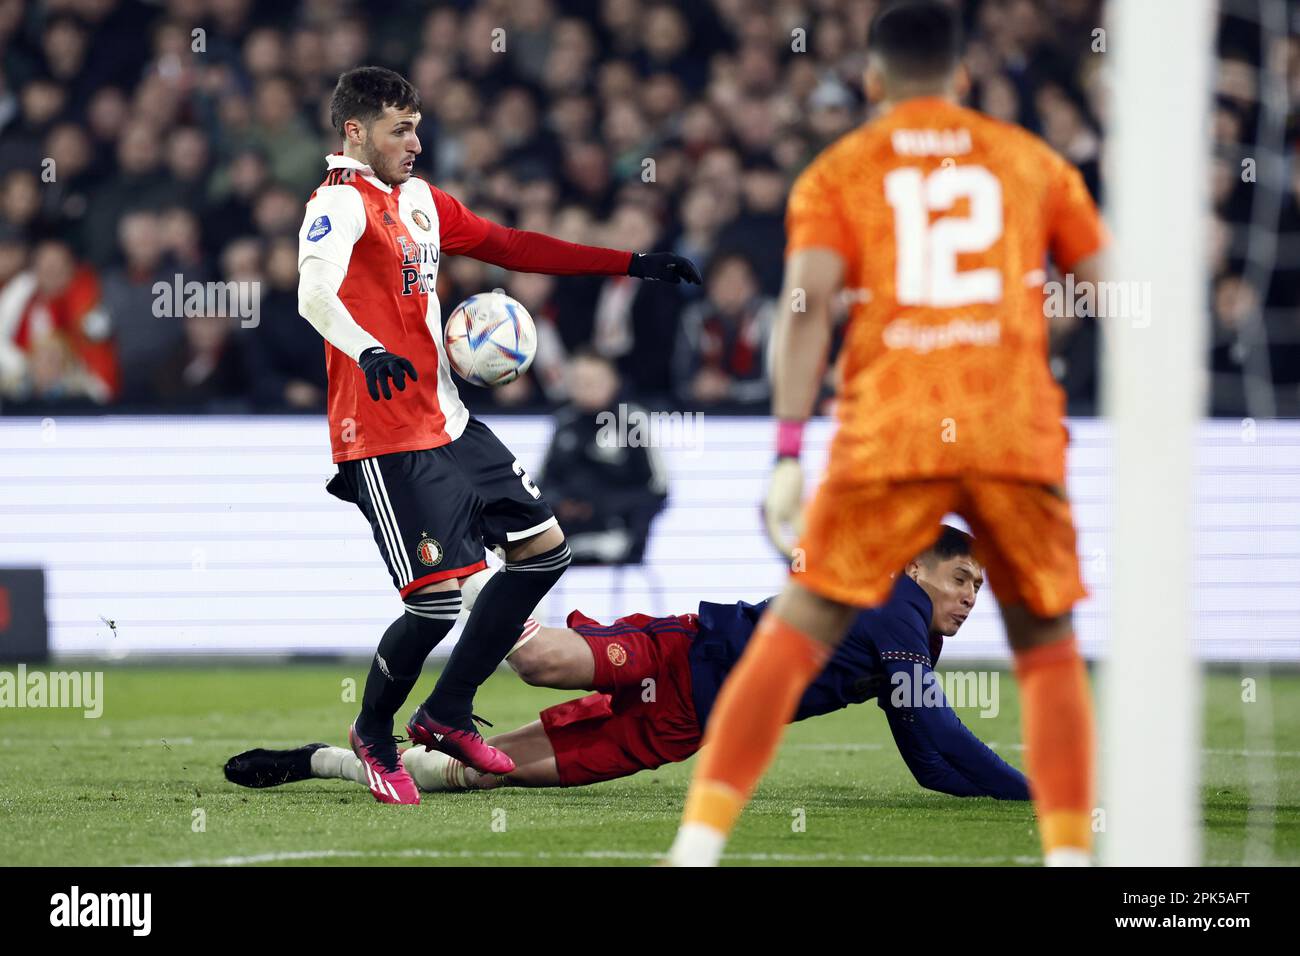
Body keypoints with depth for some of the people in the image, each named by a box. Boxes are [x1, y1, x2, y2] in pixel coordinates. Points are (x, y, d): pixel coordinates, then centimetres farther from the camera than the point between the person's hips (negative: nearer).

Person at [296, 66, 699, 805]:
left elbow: (509, 246, 22)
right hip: (389, 440, -10)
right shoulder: (341, 204, -13)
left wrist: (631, 265, 20)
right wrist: (367, 353, -50)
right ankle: (374, 735, 11)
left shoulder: (418, 198, 16)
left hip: (448, 424, 10)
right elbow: (315, 293, -30)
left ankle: (448, 714, 21)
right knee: (439, 595, -15)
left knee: (545, 549, 13)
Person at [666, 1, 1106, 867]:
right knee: (1049, 649, 16)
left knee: (795, 634, 6)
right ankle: (1070, 852, 5)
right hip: (1017, 434, 1)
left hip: (889, 436, -1)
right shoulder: (1034, 162, 16)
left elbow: (809, 301, -3)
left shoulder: (839, 172, 12)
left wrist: (788, 455, -7)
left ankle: (698, 844, -4)